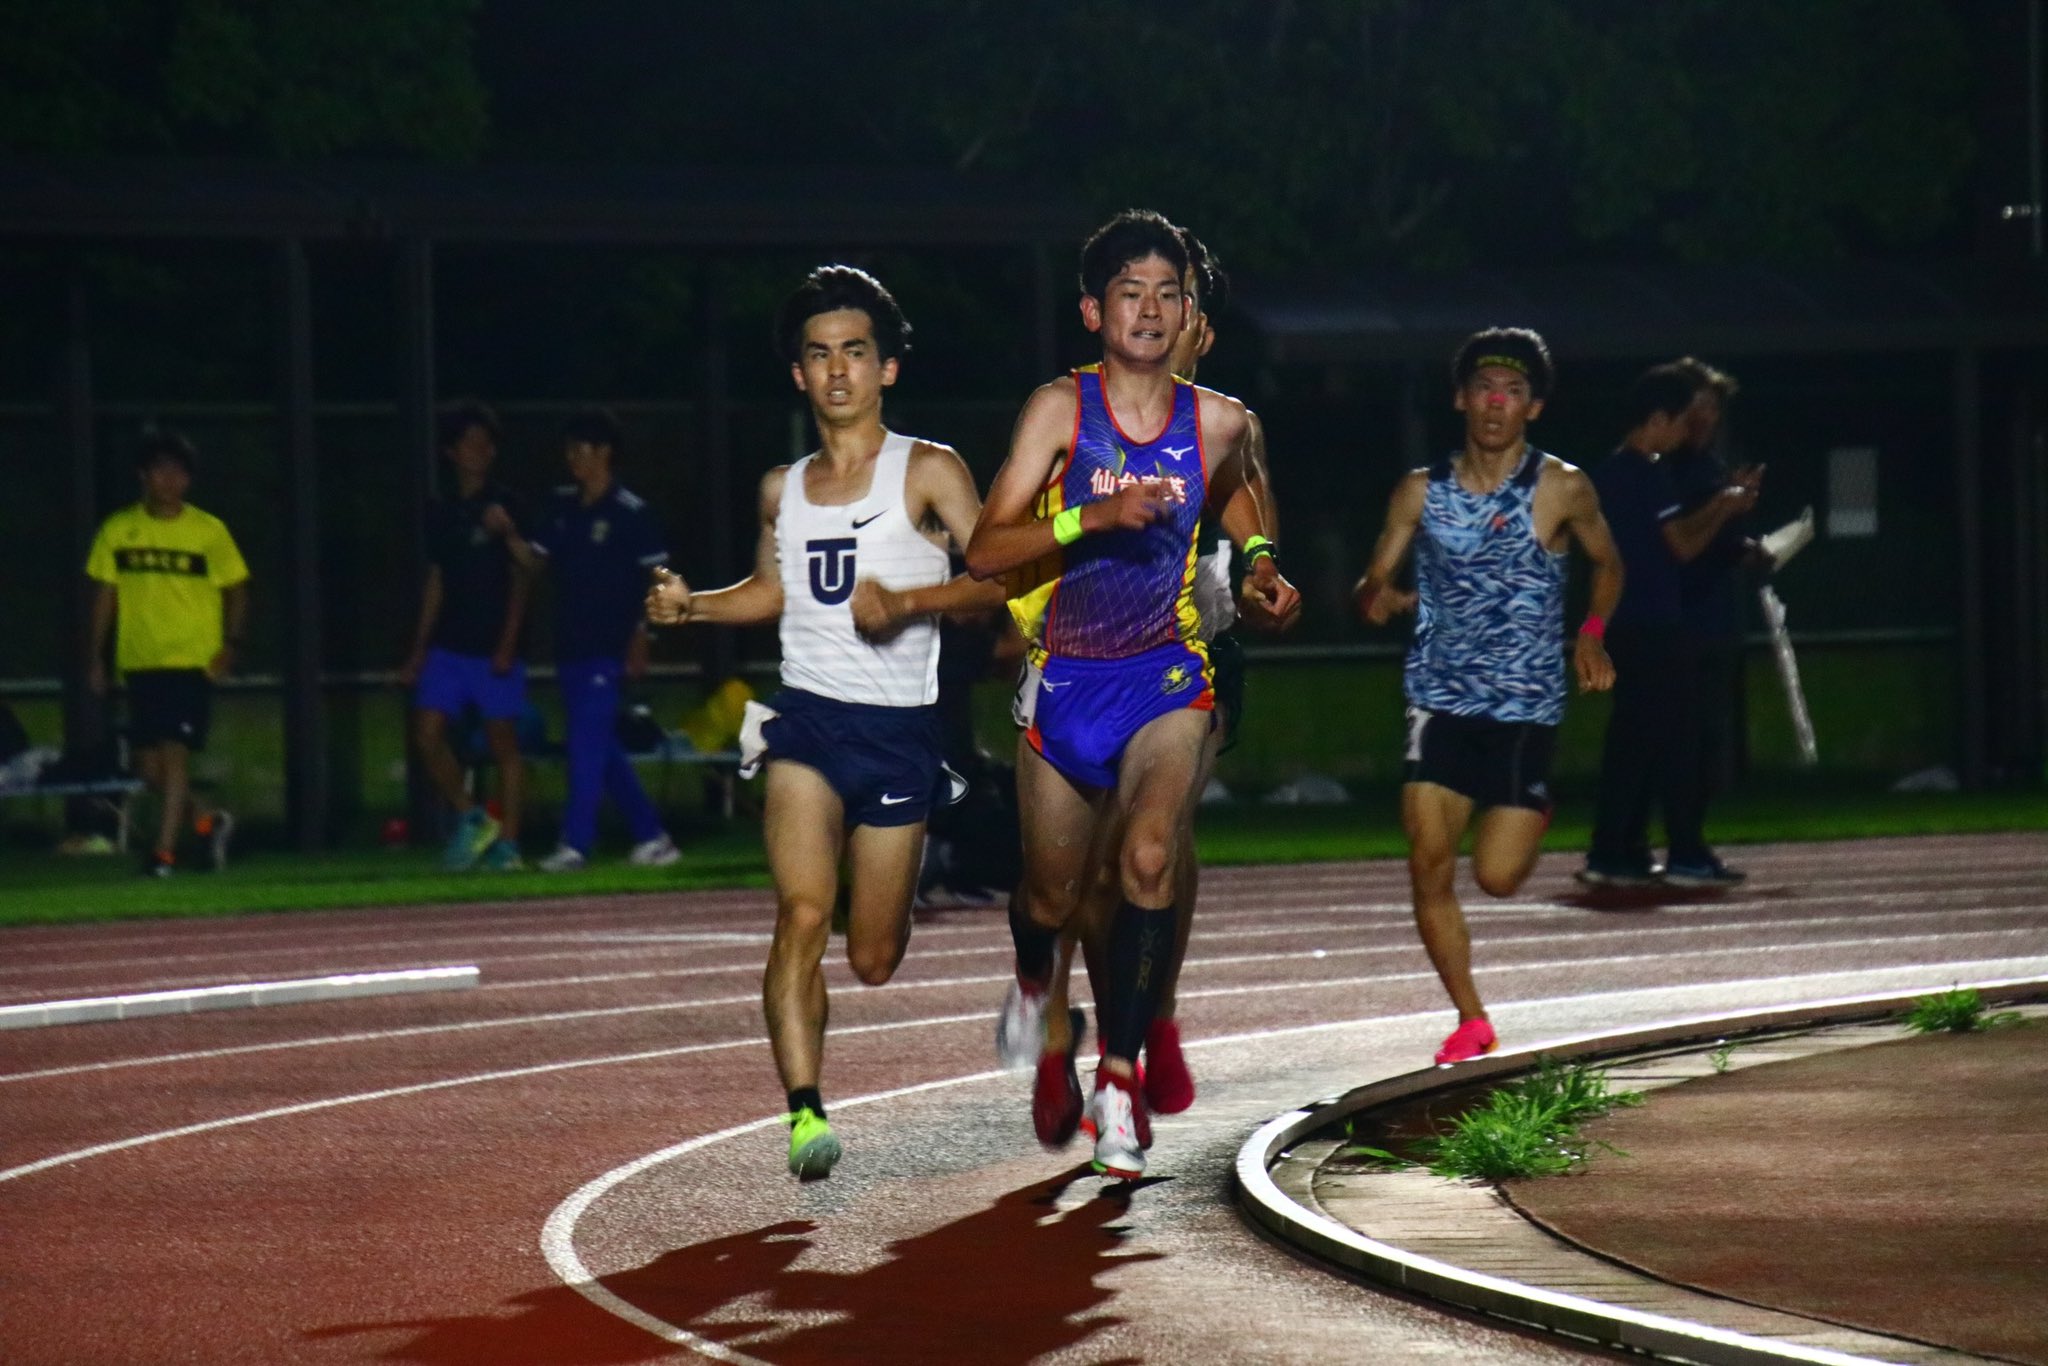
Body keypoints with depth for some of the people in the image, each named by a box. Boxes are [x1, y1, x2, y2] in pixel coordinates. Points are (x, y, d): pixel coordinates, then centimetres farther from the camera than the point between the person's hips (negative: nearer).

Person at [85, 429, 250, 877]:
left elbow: (237, 591, 4)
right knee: (149, 765, 4)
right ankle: (209, 820, 26)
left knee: (175, 751, -13)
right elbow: (105, 594, 11)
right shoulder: (118, 530, 5)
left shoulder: (209, 531, -1)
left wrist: (230, 644, -9)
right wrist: (97, 656, 6)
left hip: (193, 660, -3)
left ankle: (165, 851, -10)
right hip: (140, 661, 3)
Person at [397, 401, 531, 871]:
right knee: (427, 734, -6)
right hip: (449, 646, 5)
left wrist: (507, 643, -13)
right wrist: (418, 651, 12)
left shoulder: (503, 506, -3)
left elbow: (520, 579, -5)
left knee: (503, 741, 0)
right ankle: (471, 817, 9)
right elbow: (436, 583, 16)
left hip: (494, 649, -5)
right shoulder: (441, 512, 11)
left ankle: (507, 841, 5)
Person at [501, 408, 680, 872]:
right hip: (570, 644, 7)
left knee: (587, 742, -10)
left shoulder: (631, 512, -9)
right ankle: (650, 836, 18)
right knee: (602, 748, 10)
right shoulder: (561, 504, 10)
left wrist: (641, 637, -11)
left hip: (606, 647, -7)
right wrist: (507, 532, -7)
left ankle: (575, 843, -8)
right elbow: (534, 558, 12)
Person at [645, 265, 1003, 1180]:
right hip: (806, 721, 2)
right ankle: (805, 1112, -24)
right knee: (802, 915, -21)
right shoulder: (783, 488, 11)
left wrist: (906, 601, -25)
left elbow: (1001, 578, -10)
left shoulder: (928, 472, -2)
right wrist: (690, 606, 9)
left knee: (875, 961, 8)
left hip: (899, 729, -2)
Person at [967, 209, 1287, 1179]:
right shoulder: (1060, 408, -9)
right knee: (1054, 890, 13)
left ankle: (1120, 1075, -17)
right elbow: (984, 553, -16)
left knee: (1150, 860, -25)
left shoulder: (1219, 422, -2)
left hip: (1167, 675, 0)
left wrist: (1258, 565, 6)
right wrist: (1094, 517, -29)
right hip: (1064, 680, 0)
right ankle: (1033, 985, 51)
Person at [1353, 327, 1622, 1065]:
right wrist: (1378, 597, -18)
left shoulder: (1560, 489, -3)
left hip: (1526, 706, -2)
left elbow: (1607, 564, 14)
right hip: (1442, 700, 2)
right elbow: (1374, 582, 5)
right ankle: (1471, 1019, 10)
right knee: (1429, 869, -7)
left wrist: (1592, 632, -1)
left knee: (1497, 875, -7)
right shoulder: (1421, 492, 3)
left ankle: (1536, 812, 30)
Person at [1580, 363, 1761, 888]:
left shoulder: (1611, 471, 15)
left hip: (1623, 623, 9)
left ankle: (1615, 853, 7)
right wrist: (1726, 509, 1)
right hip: (1652, 626, -9)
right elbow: (1683, 546, -13)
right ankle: (1687, 855, -2)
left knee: (1632, 737, 9)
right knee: (1676, 736, -4)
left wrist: (1722, 502, 17)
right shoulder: (1648, 474, -14)